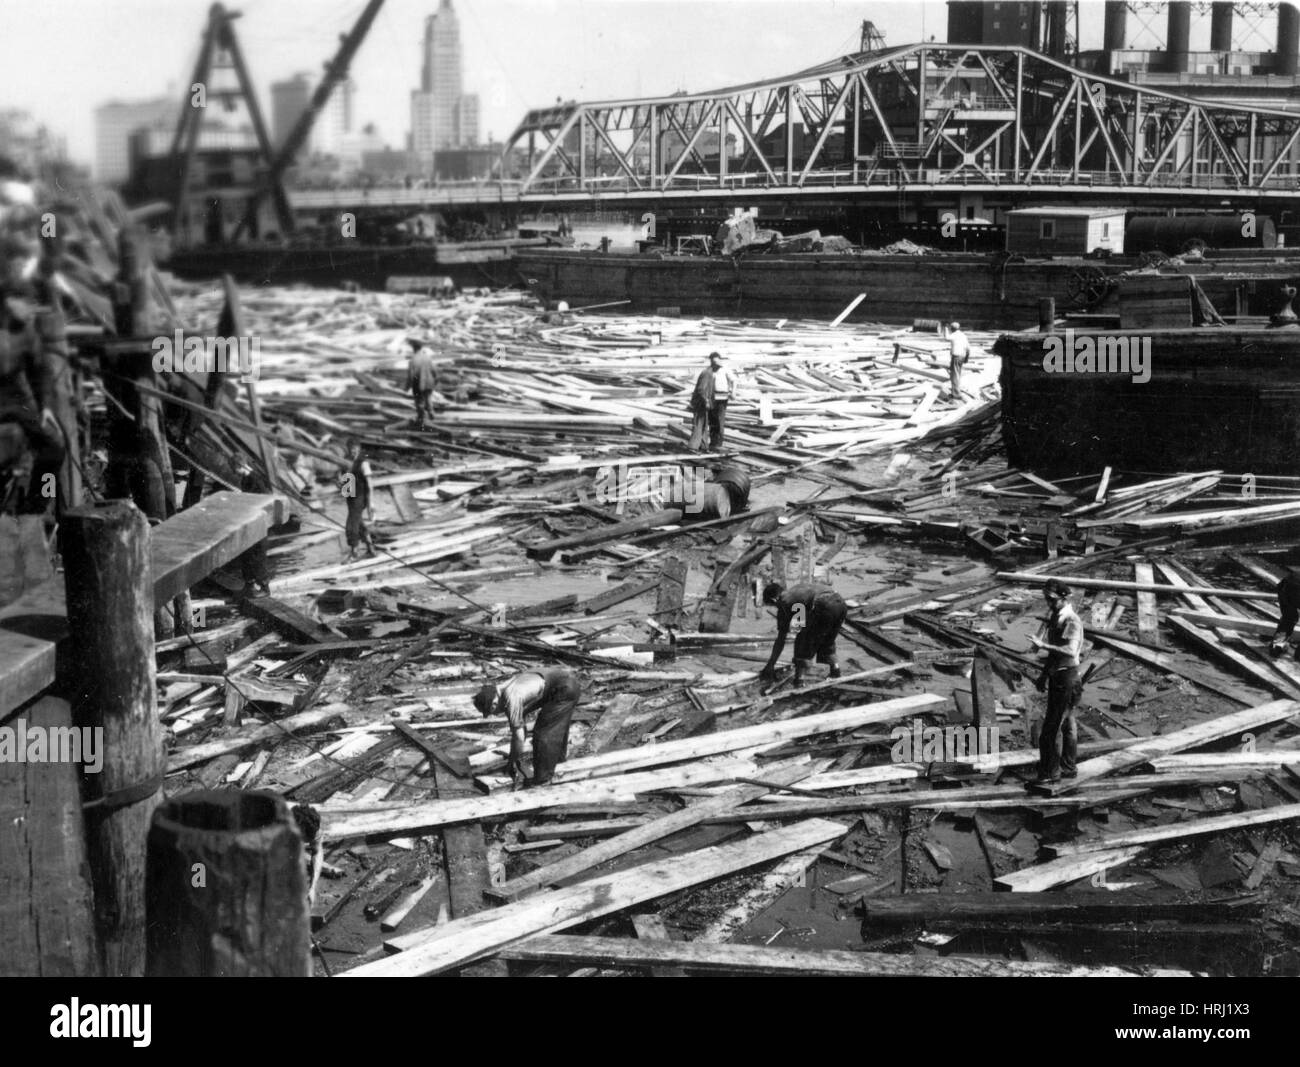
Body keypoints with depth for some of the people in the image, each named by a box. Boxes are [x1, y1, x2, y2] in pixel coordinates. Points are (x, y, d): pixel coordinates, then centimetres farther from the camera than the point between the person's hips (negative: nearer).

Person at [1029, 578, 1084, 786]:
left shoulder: (1071, 621, -19)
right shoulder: (1055, 617, 10)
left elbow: (1070, 651, -33)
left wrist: (1043, 645, -39)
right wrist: (1044, 674, 22)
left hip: (1066, 677, -10)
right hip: (1057, 675, 10)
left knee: (1052, 726, -6)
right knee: (1066, 723, 17)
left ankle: (1051, 772, 0)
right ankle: (1067, 768, 26)